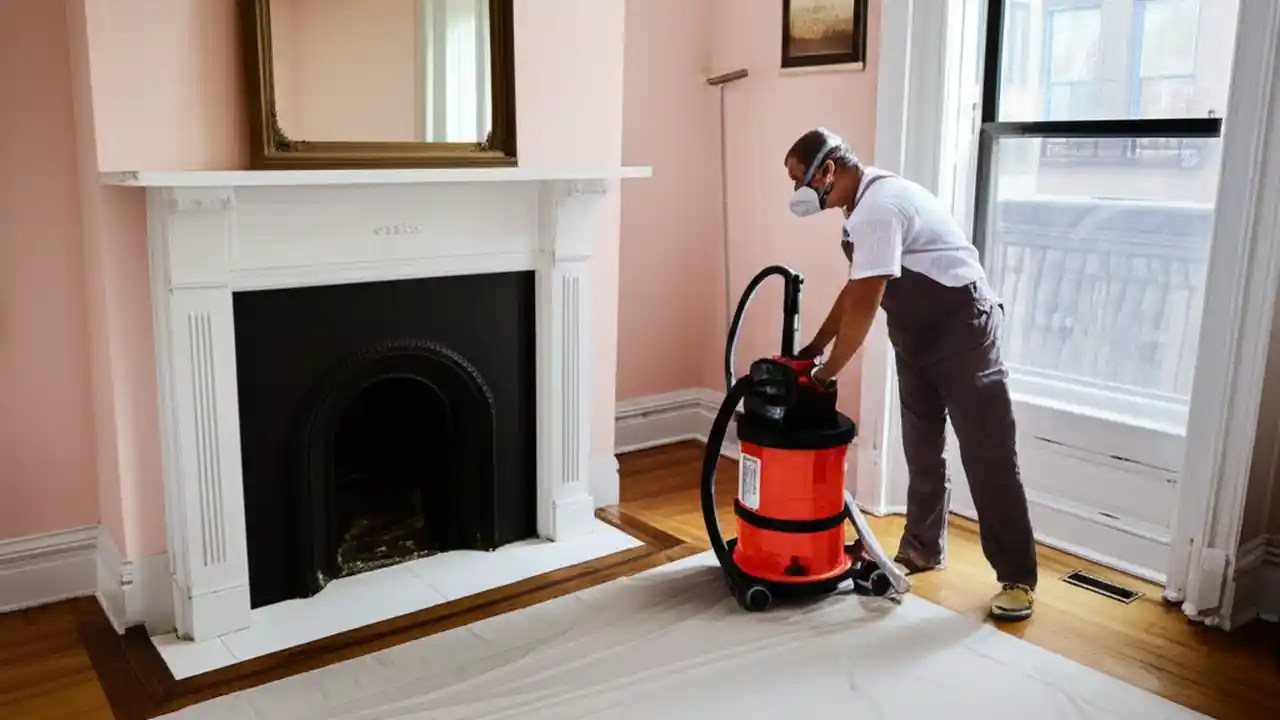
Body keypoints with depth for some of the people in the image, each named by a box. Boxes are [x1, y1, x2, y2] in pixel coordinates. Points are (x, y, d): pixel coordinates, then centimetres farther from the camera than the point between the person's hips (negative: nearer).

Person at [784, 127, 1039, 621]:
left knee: (987, 455, -6)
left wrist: (826, 372, -15)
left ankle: (1017, 578, 1)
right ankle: (923, 548, 28)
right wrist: (813, 348, 13)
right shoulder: (864, 202, 8)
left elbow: (862, 307, -25)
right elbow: (854, 290, 16)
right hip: (914, 334, 10)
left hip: (962, 327, -10)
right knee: (921, 449, 15)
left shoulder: (878, 207, -24)